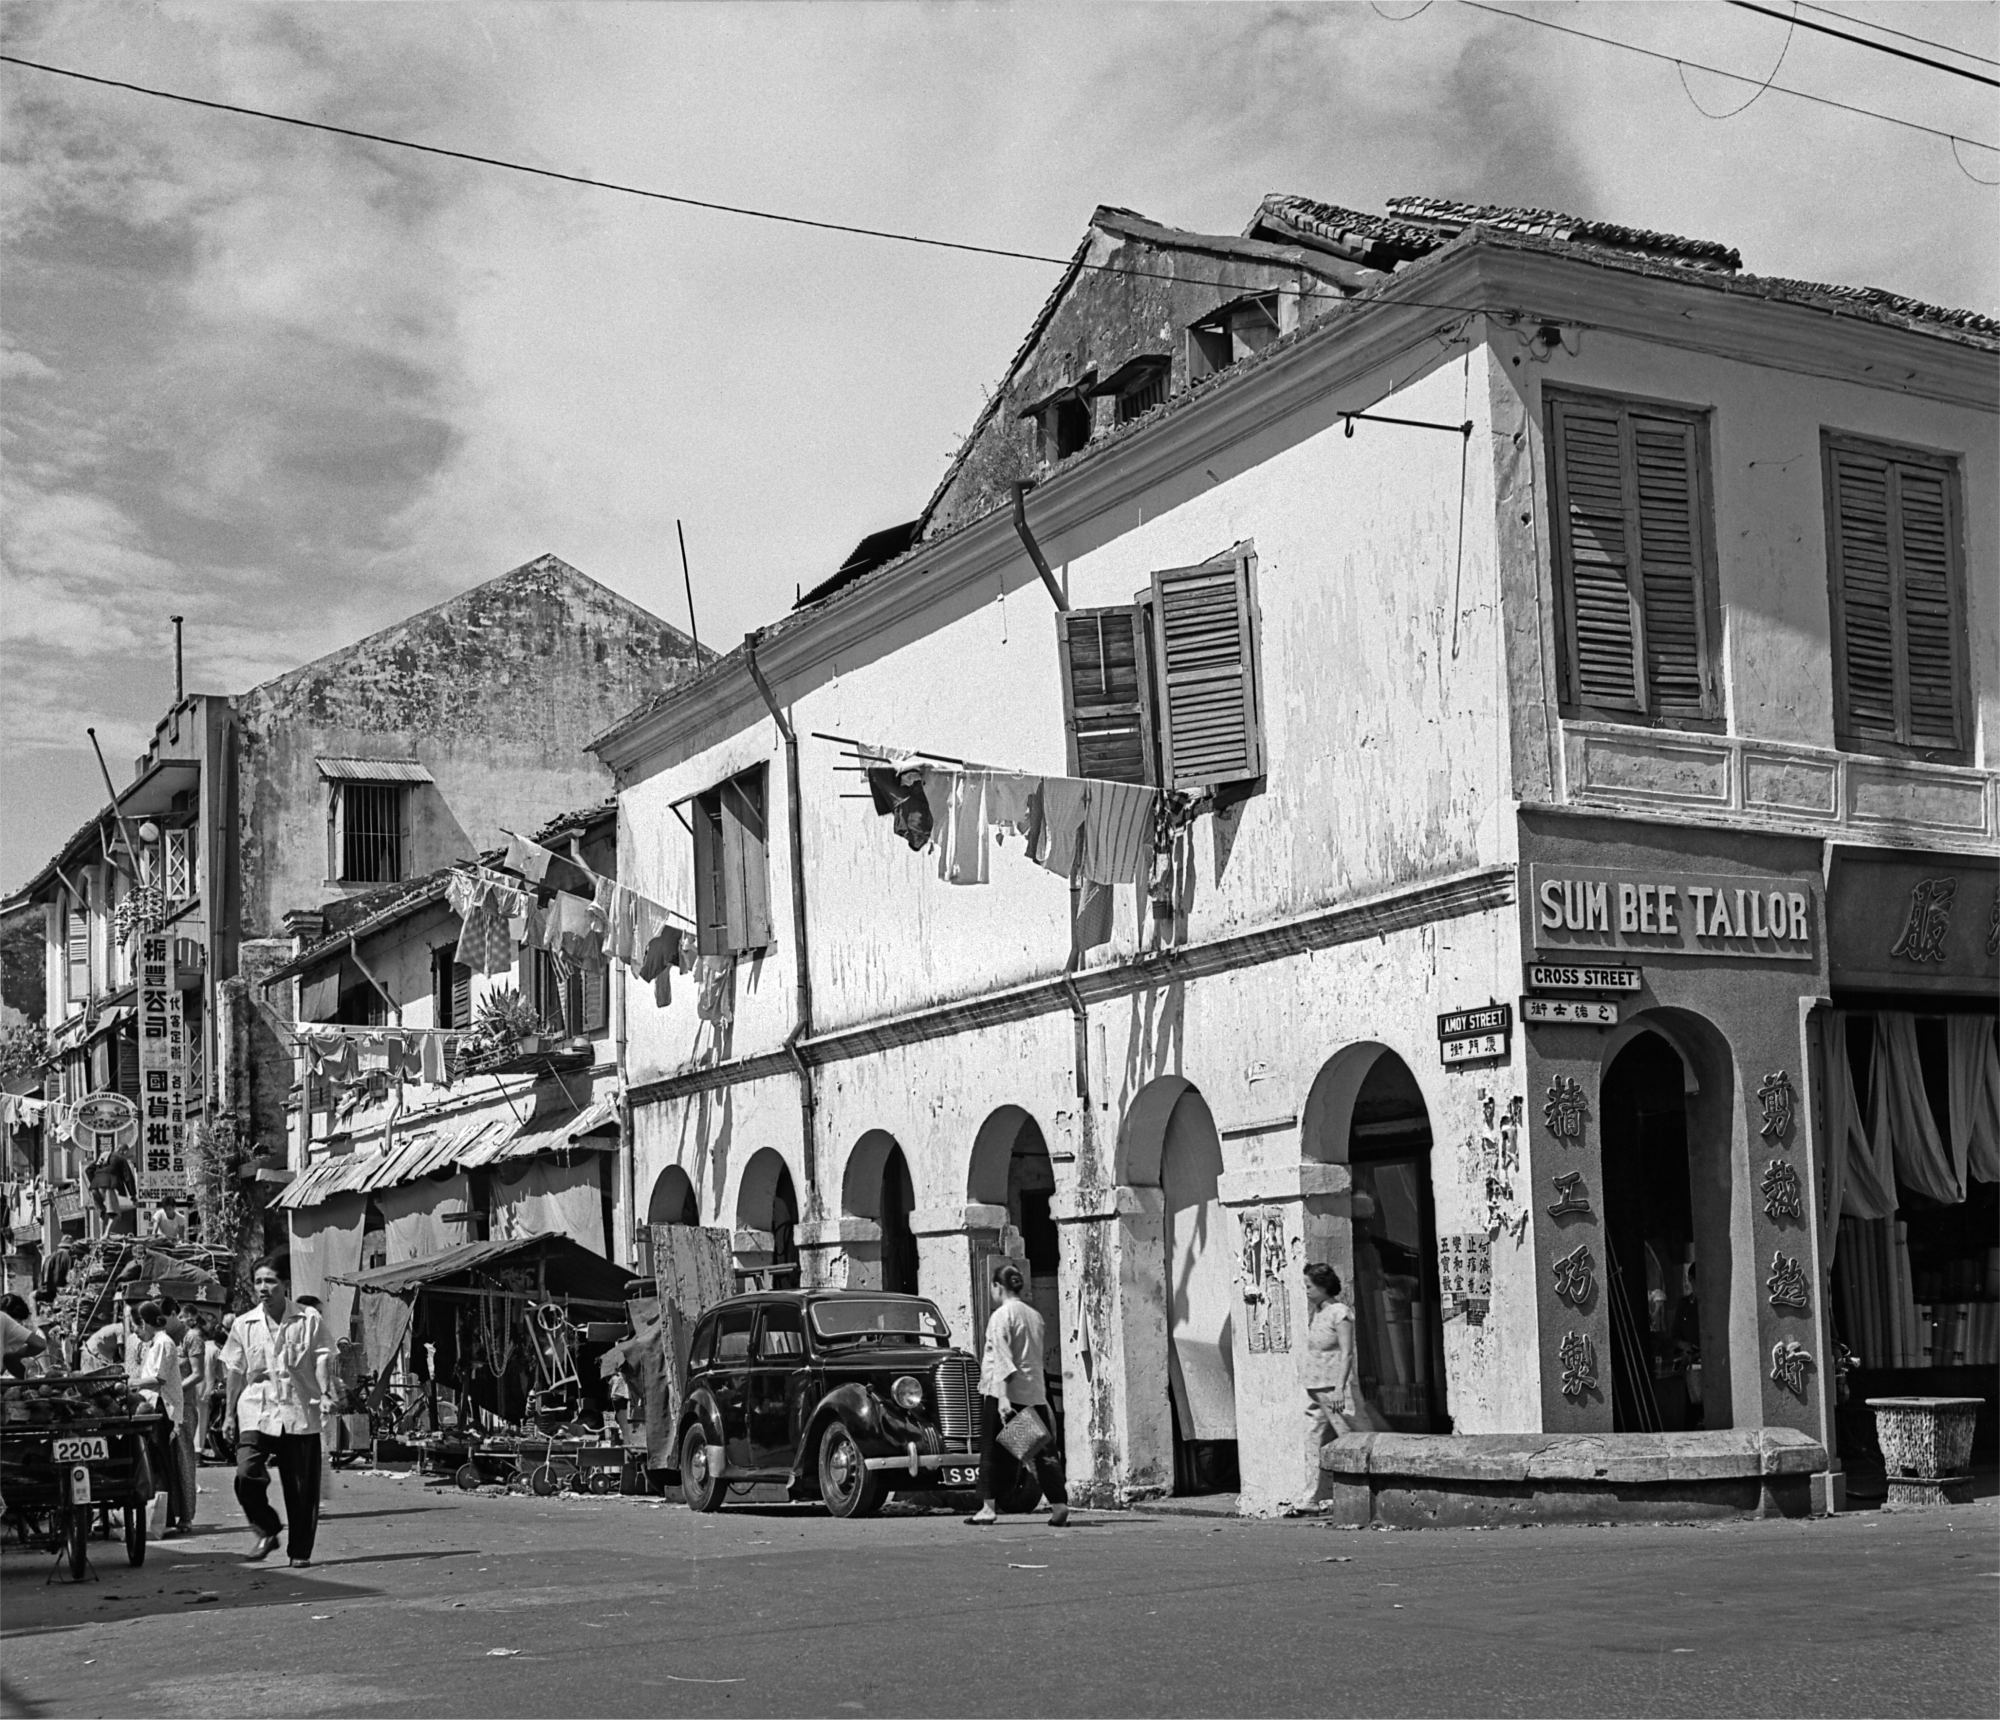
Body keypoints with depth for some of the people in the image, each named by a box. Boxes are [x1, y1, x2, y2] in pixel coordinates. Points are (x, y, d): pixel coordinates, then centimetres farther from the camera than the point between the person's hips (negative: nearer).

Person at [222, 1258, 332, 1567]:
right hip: (256, 1412, 1)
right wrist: (229, 1414, 11)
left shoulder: (308, 1320, 2)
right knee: (247, 1475, -16)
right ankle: (267, 1530, 7)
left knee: (301, 1486, 2)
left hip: (299, 1413, -1)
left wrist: (324, 1395, -17)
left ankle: (300, 1550, 16)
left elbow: (320, 1361, -1)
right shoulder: (244, 1325, 9)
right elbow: (235, 1372, 13)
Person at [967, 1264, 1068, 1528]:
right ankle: (1059, 1503, -7)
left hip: (1002, 1391, -6)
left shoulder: (1001, 1315, -7)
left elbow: (1002, 1359, -16)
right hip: (1034, 1393, 6)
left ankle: (988, 1507, 5)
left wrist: (1003, 1397, -21)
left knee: (992, 1452, 4)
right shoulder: (1035, 1316, 13)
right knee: (1043, 1449, 3)